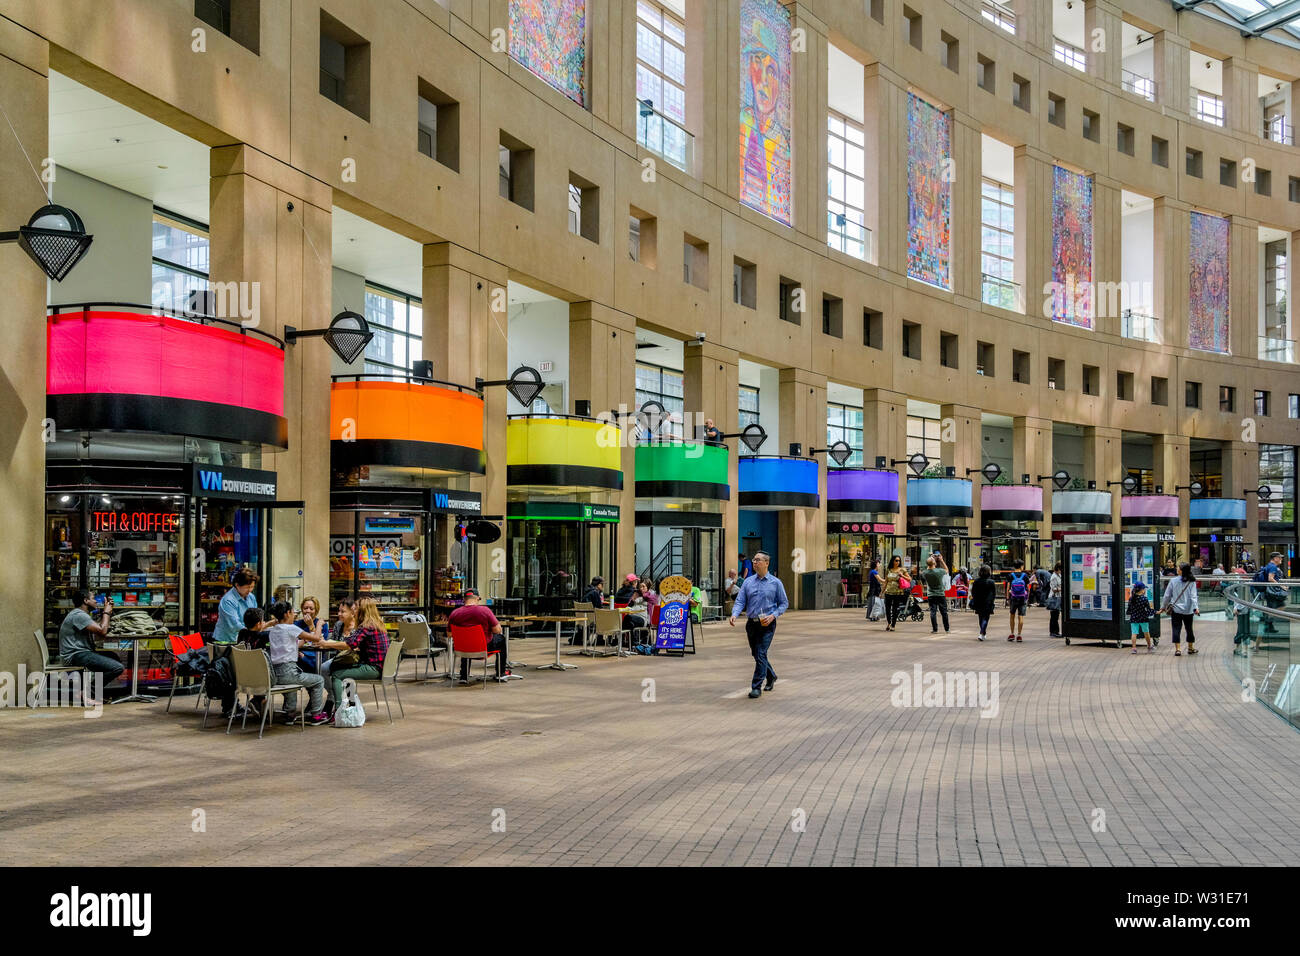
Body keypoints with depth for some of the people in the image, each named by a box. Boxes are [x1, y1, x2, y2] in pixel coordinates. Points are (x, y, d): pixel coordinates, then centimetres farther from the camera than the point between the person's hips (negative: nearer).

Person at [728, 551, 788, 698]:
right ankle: (771, 677, 38)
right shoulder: (748, 581, 6)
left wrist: (773, 615, -13)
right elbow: (740, 601, 1)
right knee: (756, 654, 14)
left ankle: (756, 687, -6)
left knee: (761, 654, -12)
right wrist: (734, 614, -18)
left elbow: (784, 603, 3)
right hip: (751, 624, 4)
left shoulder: (775, 583, -2)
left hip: (767, 625, -4)